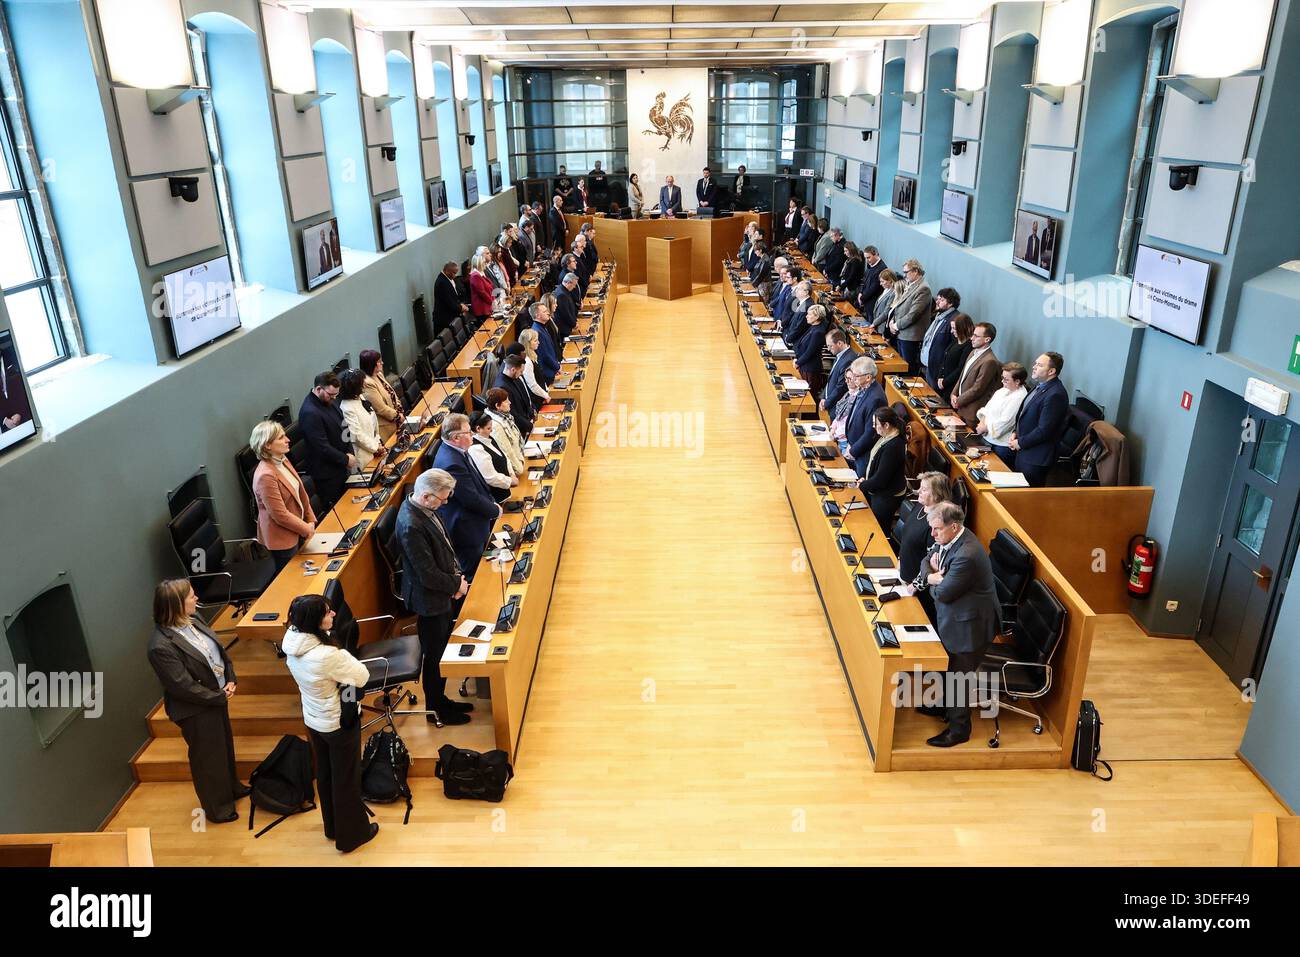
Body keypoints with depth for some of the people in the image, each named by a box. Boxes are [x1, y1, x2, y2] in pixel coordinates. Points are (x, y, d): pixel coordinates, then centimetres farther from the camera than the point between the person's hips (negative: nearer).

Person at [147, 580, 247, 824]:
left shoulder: (193, 621, -5)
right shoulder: (161, 646, -30)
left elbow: (219, 650, 5)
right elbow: (184, 687, -26)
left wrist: (230, 680, -7)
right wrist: (220, 697, -17)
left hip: (218, 697, 8)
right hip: (196, 710, -8)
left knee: (225, 745, 27)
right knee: (208, 758, 13)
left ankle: (231, 788, 52)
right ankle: (217, 808, 36)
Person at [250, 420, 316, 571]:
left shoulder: (283, 460, -1)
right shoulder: (265, 476, -28)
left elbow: (300, 492, 8)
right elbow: (280, 515, -25)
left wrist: (310, 520, 2)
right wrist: (306, 528, -14)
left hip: (296, 531, 8)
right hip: (282, 538, -8)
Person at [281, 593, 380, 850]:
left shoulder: (291, 642, -12)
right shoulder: (327, 655, -37)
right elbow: (362, 677, -22)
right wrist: (342, 653, -15)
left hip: (313, 720, 7)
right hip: (338, 723, -7)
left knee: (324, 775, 25)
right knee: (346, 779, 13)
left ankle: (332, 826, 46)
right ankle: (351, 835, 32)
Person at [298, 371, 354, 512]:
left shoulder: (330, 400, 1)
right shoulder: (310, 413, -26)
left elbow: (342, 427, 12)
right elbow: (323, 447, -26)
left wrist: (349, 453, 0)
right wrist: (346, 459, -14)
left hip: (341, 466, 8)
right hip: (327, 474, -8)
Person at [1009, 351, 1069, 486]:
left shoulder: (1055, 395, -23)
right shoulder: (1041, 386, 7)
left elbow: (1044, 430, -24)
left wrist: (1020, 443, -13)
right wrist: (1016, 433, 6)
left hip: (1035, 459, -9)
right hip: (1023, 452, 9)